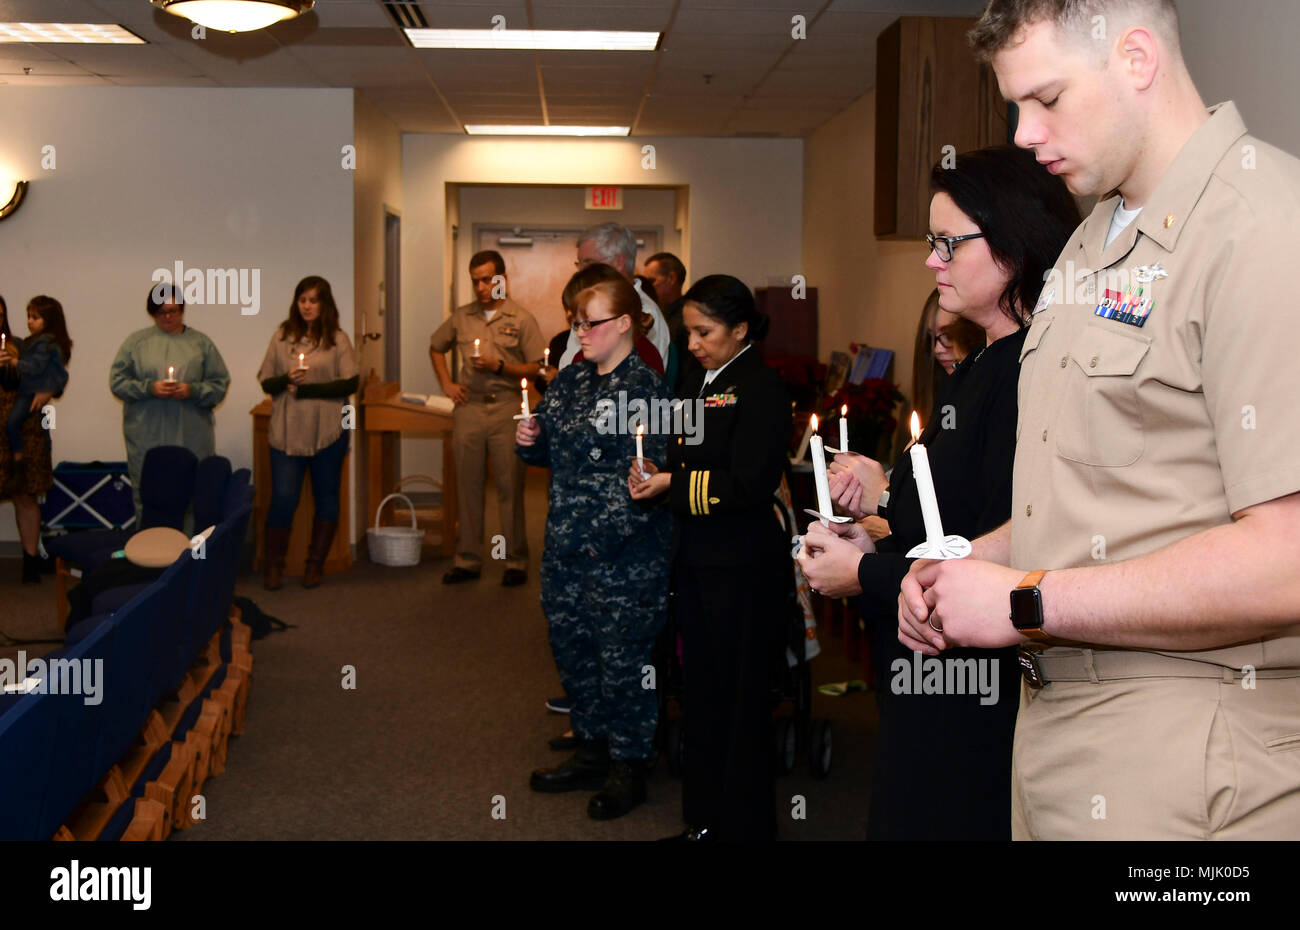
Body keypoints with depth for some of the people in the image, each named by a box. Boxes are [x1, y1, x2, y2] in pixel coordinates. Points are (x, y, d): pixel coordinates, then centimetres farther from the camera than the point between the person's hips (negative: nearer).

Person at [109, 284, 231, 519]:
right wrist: (149, 388, -10)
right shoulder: (136, 342, 9)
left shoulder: (201, 343, 9)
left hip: (192, 438, 0)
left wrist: (193, 391, -11)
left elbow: (220, 385, 6)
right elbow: (117, 382, 5)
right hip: (147, 438, 0)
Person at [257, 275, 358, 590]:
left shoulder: (338, 339, 1)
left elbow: (350, 383, -7)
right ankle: (274, 564, 9)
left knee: (326, 496, 9)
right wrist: (287, 379, -15)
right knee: (283, 498, -4)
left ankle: (315, 563, 21)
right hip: (287, 432, 0)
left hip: (328, 432, 0)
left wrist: (306, 389, -13)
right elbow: (265, 381, 7)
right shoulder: (282, 335, 7)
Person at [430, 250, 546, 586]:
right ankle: (467, 560, 15)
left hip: (506, 409, -3)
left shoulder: (521, 319, 0)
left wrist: (499, 366, -15)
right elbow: (435, 347, 25)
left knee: (510, 488, -2)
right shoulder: (461, 317, 10)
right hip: (468, 408, 4)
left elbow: (536, 367, -4)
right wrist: (447, 384, 13)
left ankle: (516, 562, 6)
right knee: (467, 486, 7)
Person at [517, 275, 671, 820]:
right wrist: (530, 441, -2)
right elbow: (551, 452, 20)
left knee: (623, 657, 3)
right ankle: (591, 751, 35)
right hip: (566, 549, 8)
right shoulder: (571, 381, 10)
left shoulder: (646, 387, -13)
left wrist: (606, 532, -23)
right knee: (572, 647, 17)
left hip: (624, 556, -8)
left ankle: (629, 768, 19)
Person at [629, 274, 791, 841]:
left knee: (740, 701, 2)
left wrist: (673, 485, -15)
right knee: (700, 691, 17)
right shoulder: (700, 384, 14)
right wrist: (654, 474, -1)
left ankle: (745, 825, 15)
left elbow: (748, 484, -20)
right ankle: (705, 820, 30)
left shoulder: (760, 390, -13)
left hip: (742, 569, -9)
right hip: (696, 561, 9)